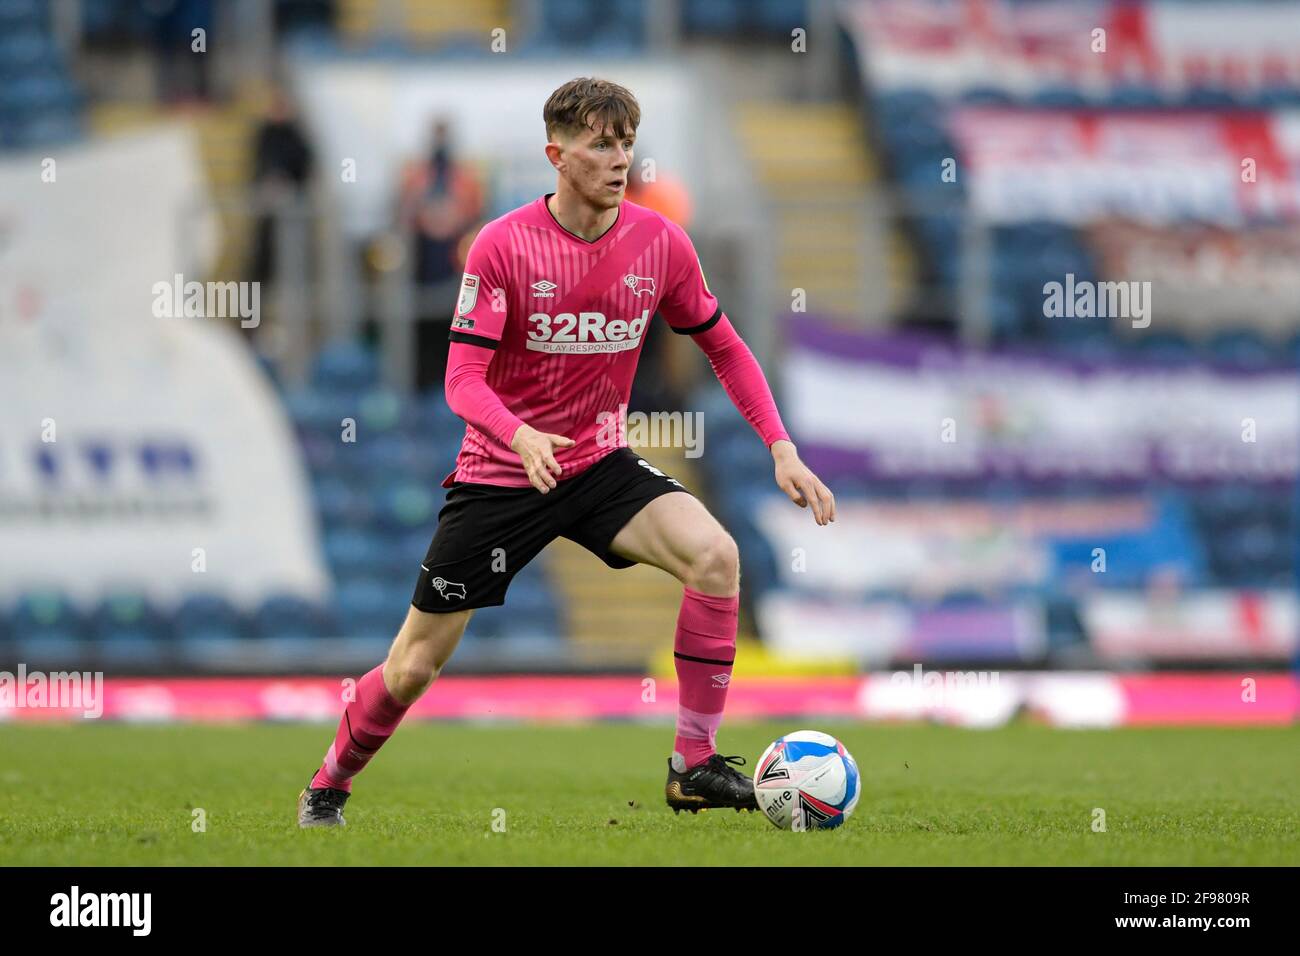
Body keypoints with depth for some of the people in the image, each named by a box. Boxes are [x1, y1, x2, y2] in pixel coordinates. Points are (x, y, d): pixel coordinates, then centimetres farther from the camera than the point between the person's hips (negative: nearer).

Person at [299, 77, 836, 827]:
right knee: (415, 665, 1)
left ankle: (695, 764, -16)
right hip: (499, 476, -2)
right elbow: (464, 378, -18)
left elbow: (725, 349, 6)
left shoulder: (660, 242, -6)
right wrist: (522, 438, -38)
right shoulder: (502, 246, -16)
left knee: (714, 554, -25)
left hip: (599, 465, 3)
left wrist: (782, 449, -4)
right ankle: (328, 786, 29)